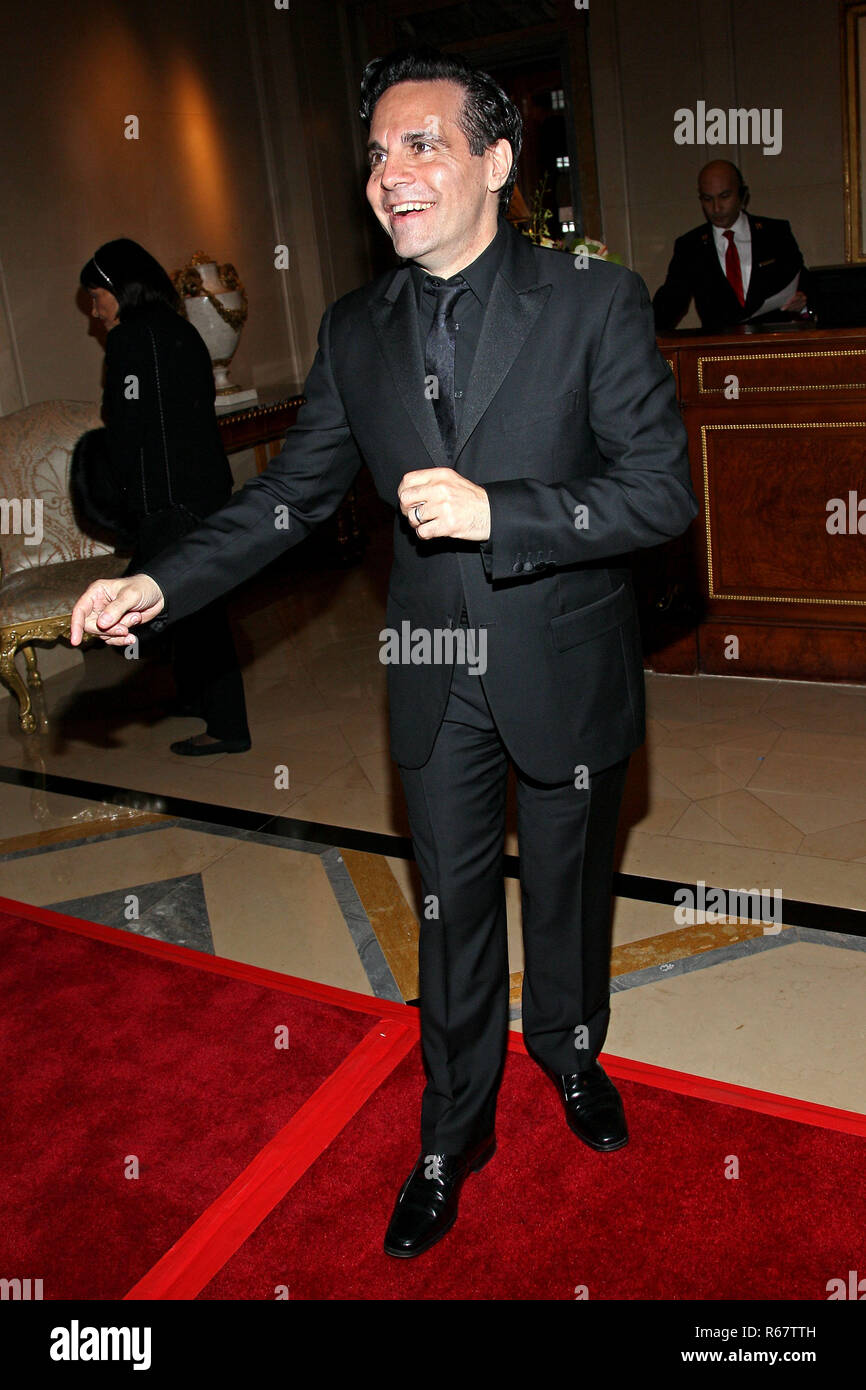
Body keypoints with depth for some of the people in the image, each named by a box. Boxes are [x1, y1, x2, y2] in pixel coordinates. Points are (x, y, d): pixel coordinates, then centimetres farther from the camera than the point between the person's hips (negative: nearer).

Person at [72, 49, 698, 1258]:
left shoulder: (596, 305, -11)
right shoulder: (356, 332, 1)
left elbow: (663, 490, -15)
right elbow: (294, 494, 3)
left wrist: (494, 511, -28)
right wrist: (162, 585, -9)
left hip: (562, 669, -2)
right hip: (436, 682, 3)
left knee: (566, 886, 18)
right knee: (453, 905, 15)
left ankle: (570, 1051, 50)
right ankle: (454, 1135, 37)